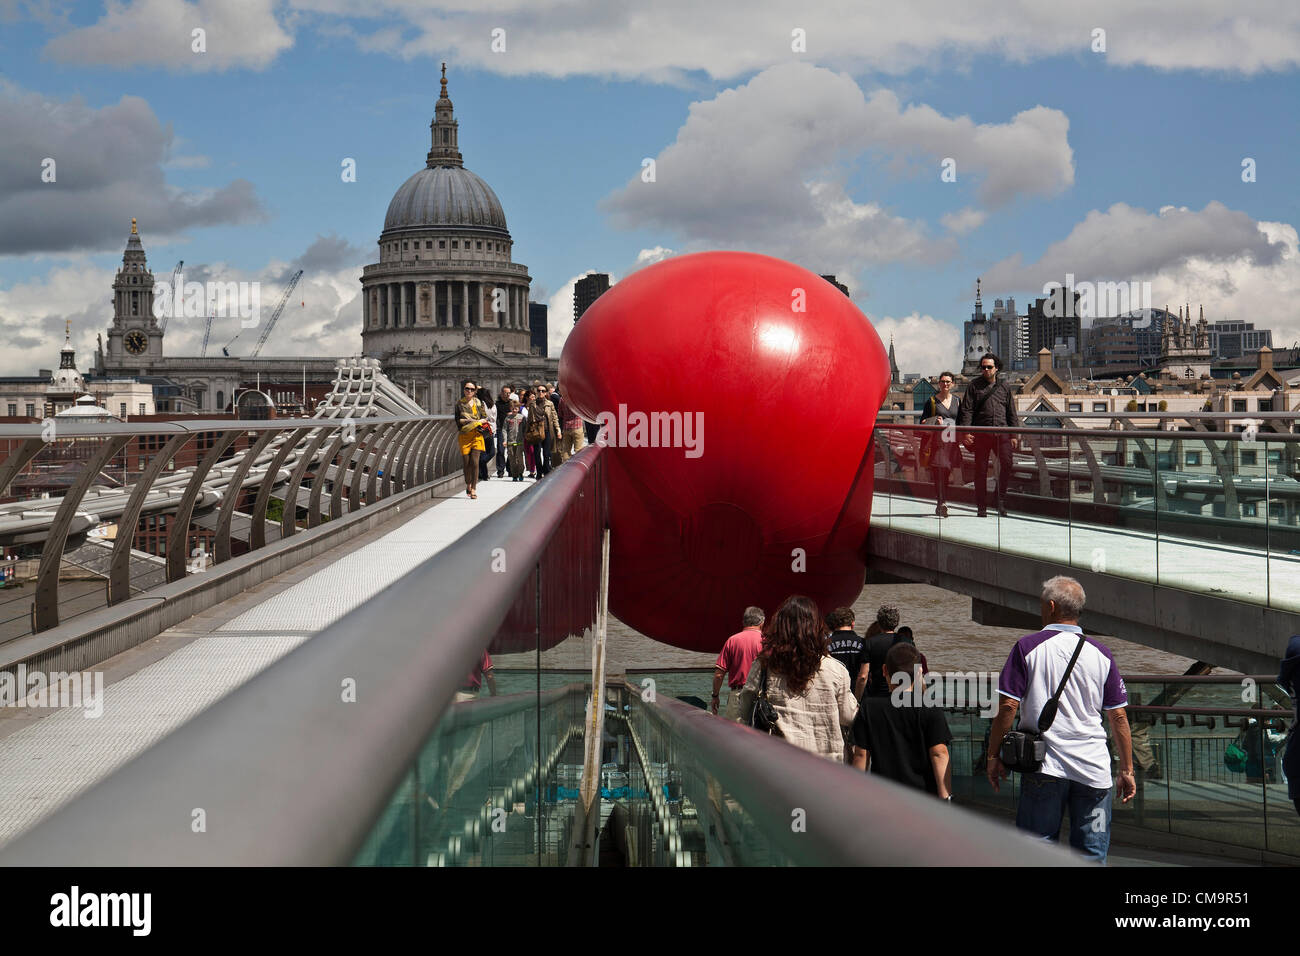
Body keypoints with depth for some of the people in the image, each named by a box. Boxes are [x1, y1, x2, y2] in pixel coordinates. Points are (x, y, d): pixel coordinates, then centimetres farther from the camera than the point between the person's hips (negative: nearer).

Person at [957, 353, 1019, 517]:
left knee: (1007, 464, -13)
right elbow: (966, 410, 2)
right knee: (981, 470, -1)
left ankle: (1001, 502, -1)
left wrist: (1014, 435, 10)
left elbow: (1012, 413, 17)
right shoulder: (974, 386, 8)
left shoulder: (1005, 386, 15)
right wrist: (966, 432, -9)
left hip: (1002, 433, 1)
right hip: (981, 434, -1)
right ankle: (981, 506, 7)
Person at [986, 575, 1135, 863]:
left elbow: (1008, 706, -7)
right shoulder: (1101, 653, 5)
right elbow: (1118, 715, 6)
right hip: (1094, 769, 2)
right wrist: (1127, 770, 13)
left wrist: (993, 756, 2)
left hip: (1043, 765, -2)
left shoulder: (1028, 646, -3)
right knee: (1092, 856, 7)